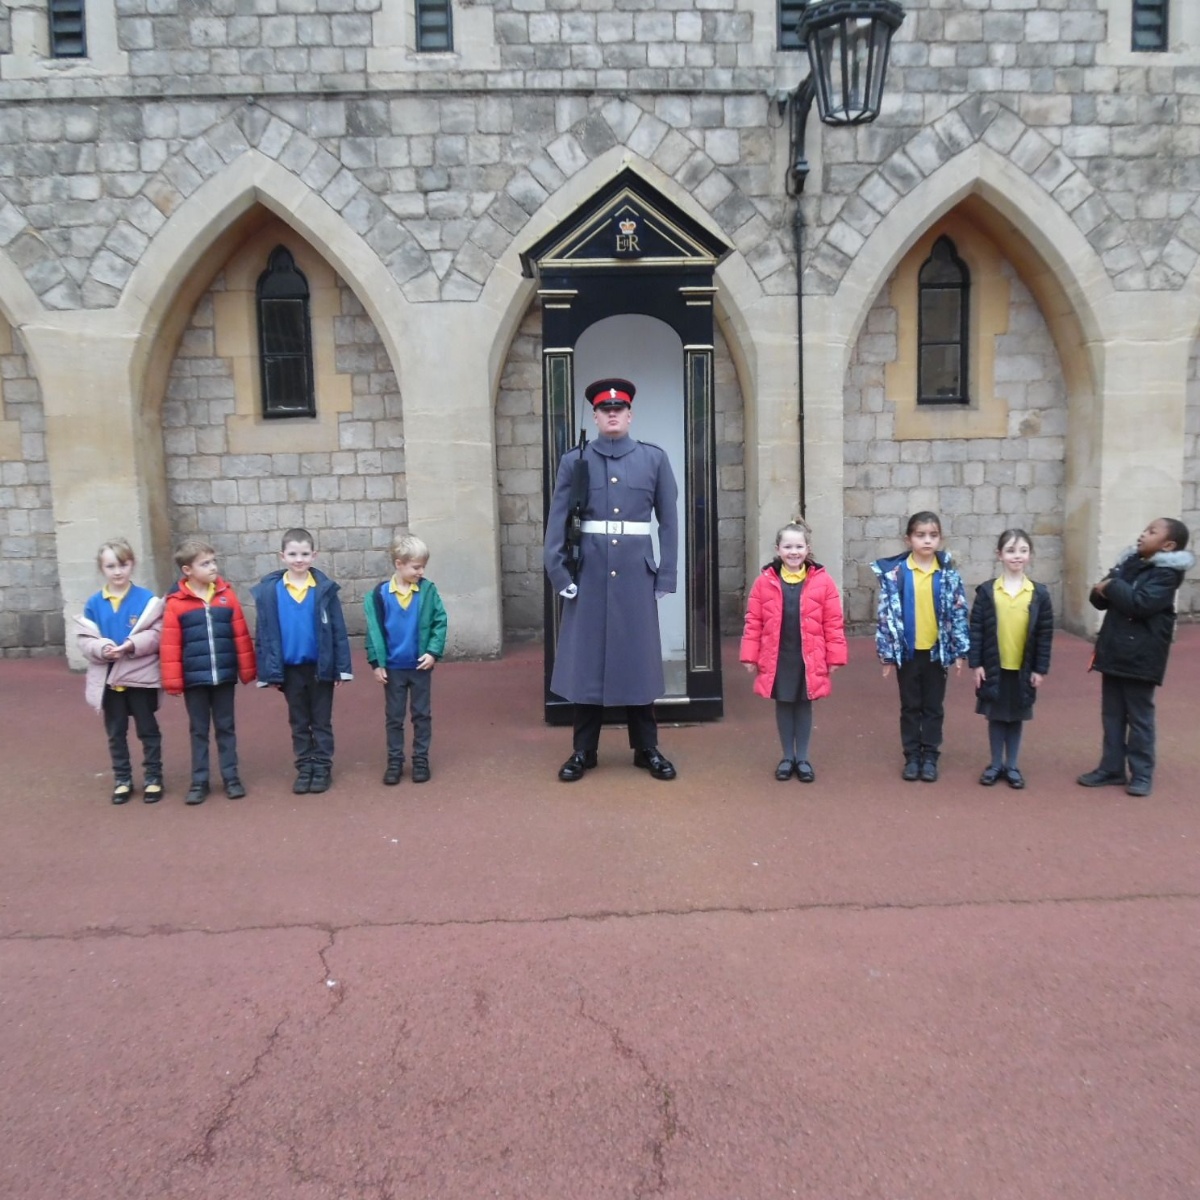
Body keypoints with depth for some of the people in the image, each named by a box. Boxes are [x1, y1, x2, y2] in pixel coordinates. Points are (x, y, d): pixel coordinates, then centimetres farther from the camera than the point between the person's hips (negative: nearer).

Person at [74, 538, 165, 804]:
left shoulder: (147, 599, -8)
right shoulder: (94, 603, 0)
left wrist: (132, 645, -27)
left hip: (140, 676, -3)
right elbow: (84, 639, -1)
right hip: (108, 678, 3)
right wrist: (102, 649, -20)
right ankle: (122, 780, 27)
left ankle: (153, 778, 21)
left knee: (148, 730, 9)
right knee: (116, 733, 14)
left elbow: (157, 634, -12)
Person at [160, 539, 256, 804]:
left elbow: (241, 636, 2)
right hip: (194, 678, -1)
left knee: (225, 728, 12)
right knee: (199, 730, 11)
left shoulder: (226, 595, -1)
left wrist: (247, 670, 2)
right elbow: (170, 645, -7)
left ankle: (231, 777, 22)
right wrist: (173, 681, -8)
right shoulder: (176, 603, -8)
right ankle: (199, 781, 21)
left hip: (224, 675, 2)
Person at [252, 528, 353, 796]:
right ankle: (304, 769, 27)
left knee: (322, 721, 11)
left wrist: (341, 667, -7)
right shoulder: (269, 590, -6)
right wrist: (270, 670, -3)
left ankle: (322, 768, 23)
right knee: (299, 723, 15)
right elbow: (263, 633, -1)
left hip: (320, 666, -1)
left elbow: (338, 630, -5)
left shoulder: (324, 588, -7)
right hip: (290, 668, 1)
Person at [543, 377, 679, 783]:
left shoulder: (655, 459, 5)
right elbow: (557, 522, 2)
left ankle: (647, 750, 20)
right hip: (589, 574, 0)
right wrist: (559, 574, -7)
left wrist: (665, 576, 1)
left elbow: (668, 522, 6)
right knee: (586, 659, 5)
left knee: (639, 658, 7)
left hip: (636, 574, 0)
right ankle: (583, 751, 18)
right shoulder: (574, 461, 4)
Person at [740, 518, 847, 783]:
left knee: (804, 705, 12)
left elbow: (833, 623, -4)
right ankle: (787, 757, 27)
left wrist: (835, 657, -5)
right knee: (783, 705, 12)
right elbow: (753, 622, -1)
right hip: (777, 658, 1)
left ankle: (803, 759, 26)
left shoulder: (822, 581, -6)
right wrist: (750, 656, -3)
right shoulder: (765, 582, -4)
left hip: (809, 658, -1)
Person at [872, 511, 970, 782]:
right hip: (907, 650, -1)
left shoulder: (949, 573, -2)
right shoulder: (895, 572, -6)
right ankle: (912, 756, 21)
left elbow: (959, 612, 1)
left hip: (937, 650, 1)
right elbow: (886, 613, -4)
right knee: (910, 707, 10)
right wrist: (886, 652, -6)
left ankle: (930, 756, 21)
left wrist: (959, 650, -2)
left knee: (934, 707, 10)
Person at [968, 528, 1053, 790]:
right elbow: (976, 629, -4)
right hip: (993, 666, 0)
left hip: (1024, 668, 1)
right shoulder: (986, 591, -6)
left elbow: (1045, 634, 0)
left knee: (1016, 718, 12)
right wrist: (975, 663, -7)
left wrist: (1041, 668, -2)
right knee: (996, 717, 10)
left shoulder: (1039, 594, -3)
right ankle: (996, 764, 24)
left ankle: (1012, 766, 25)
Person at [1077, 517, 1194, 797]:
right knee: (1112, 714, 13)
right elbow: (1099, 599, 10)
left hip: (1141, 656, -7)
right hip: (1113, 651, 7)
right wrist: (1103, 591, -12)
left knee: (1139, 717, 3)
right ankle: (1112, 768, 22)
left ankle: (1142, 773, 14)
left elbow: (1141, 604, -25)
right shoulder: (1128, 563, 11)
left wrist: (1112, 587, -13)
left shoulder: (1166, 573, -11)